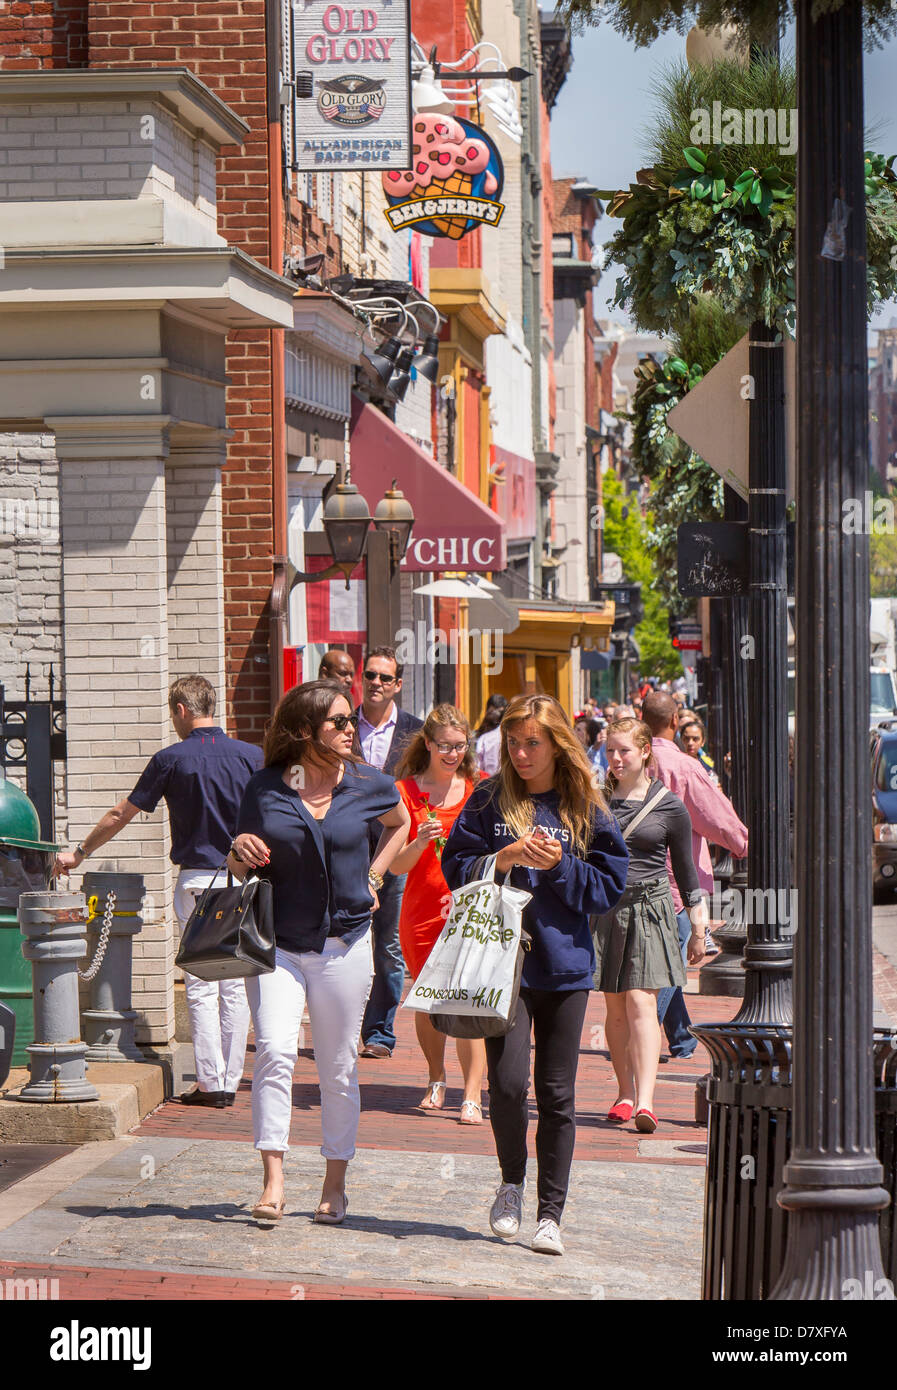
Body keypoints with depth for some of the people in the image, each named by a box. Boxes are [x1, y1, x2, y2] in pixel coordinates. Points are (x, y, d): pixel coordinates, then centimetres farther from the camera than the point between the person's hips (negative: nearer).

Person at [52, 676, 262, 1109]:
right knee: (236, 984, 6)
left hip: (197, 879, -2)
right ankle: (231, 1082, 8)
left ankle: (211, 1082, -3)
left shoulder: (171, 759, -3)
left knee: (201, 985, 1)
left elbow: (121, 815, 5)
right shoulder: (251, 756, 2)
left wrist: (79, 853, 17)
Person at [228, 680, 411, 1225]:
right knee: (274, 1050, -17)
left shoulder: (369, 786, 0)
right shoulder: (265, 787, -2)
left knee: (338, 1068, 6)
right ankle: (274, 1182, -16)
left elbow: (399, 823, 22)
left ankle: (336, 1184, 20)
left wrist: (372, 879, 11)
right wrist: (239, 853, -13)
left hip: (344, 944, 1)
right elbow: (242, 866, 10)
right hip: (277, 943, -1)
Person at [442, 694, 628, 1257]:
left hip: (564, 962, 1)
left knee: (557, 1094, 3)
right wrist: (501, 860, -13)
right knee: (508, 1080, -13)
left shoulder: (587, 810, 4)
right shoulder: (490, 799, 5)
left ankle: (550, 1214, 12)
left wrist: (559, 866, -12)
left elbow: (610, 886, 3)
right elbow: (456, 868, 4)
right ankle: (512, 1183, 14)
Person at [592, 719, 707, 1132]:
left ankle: (645, 1101, -21)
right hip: (604, 908, 3)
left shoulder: (669, 806, 1)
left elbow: (686, 871, 7)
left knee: (641, 1003, -13)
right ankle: (625, 1093, 18)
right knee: (615, 1005, 6)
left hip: (649, 907, -3)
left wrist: (699, 926, 8)